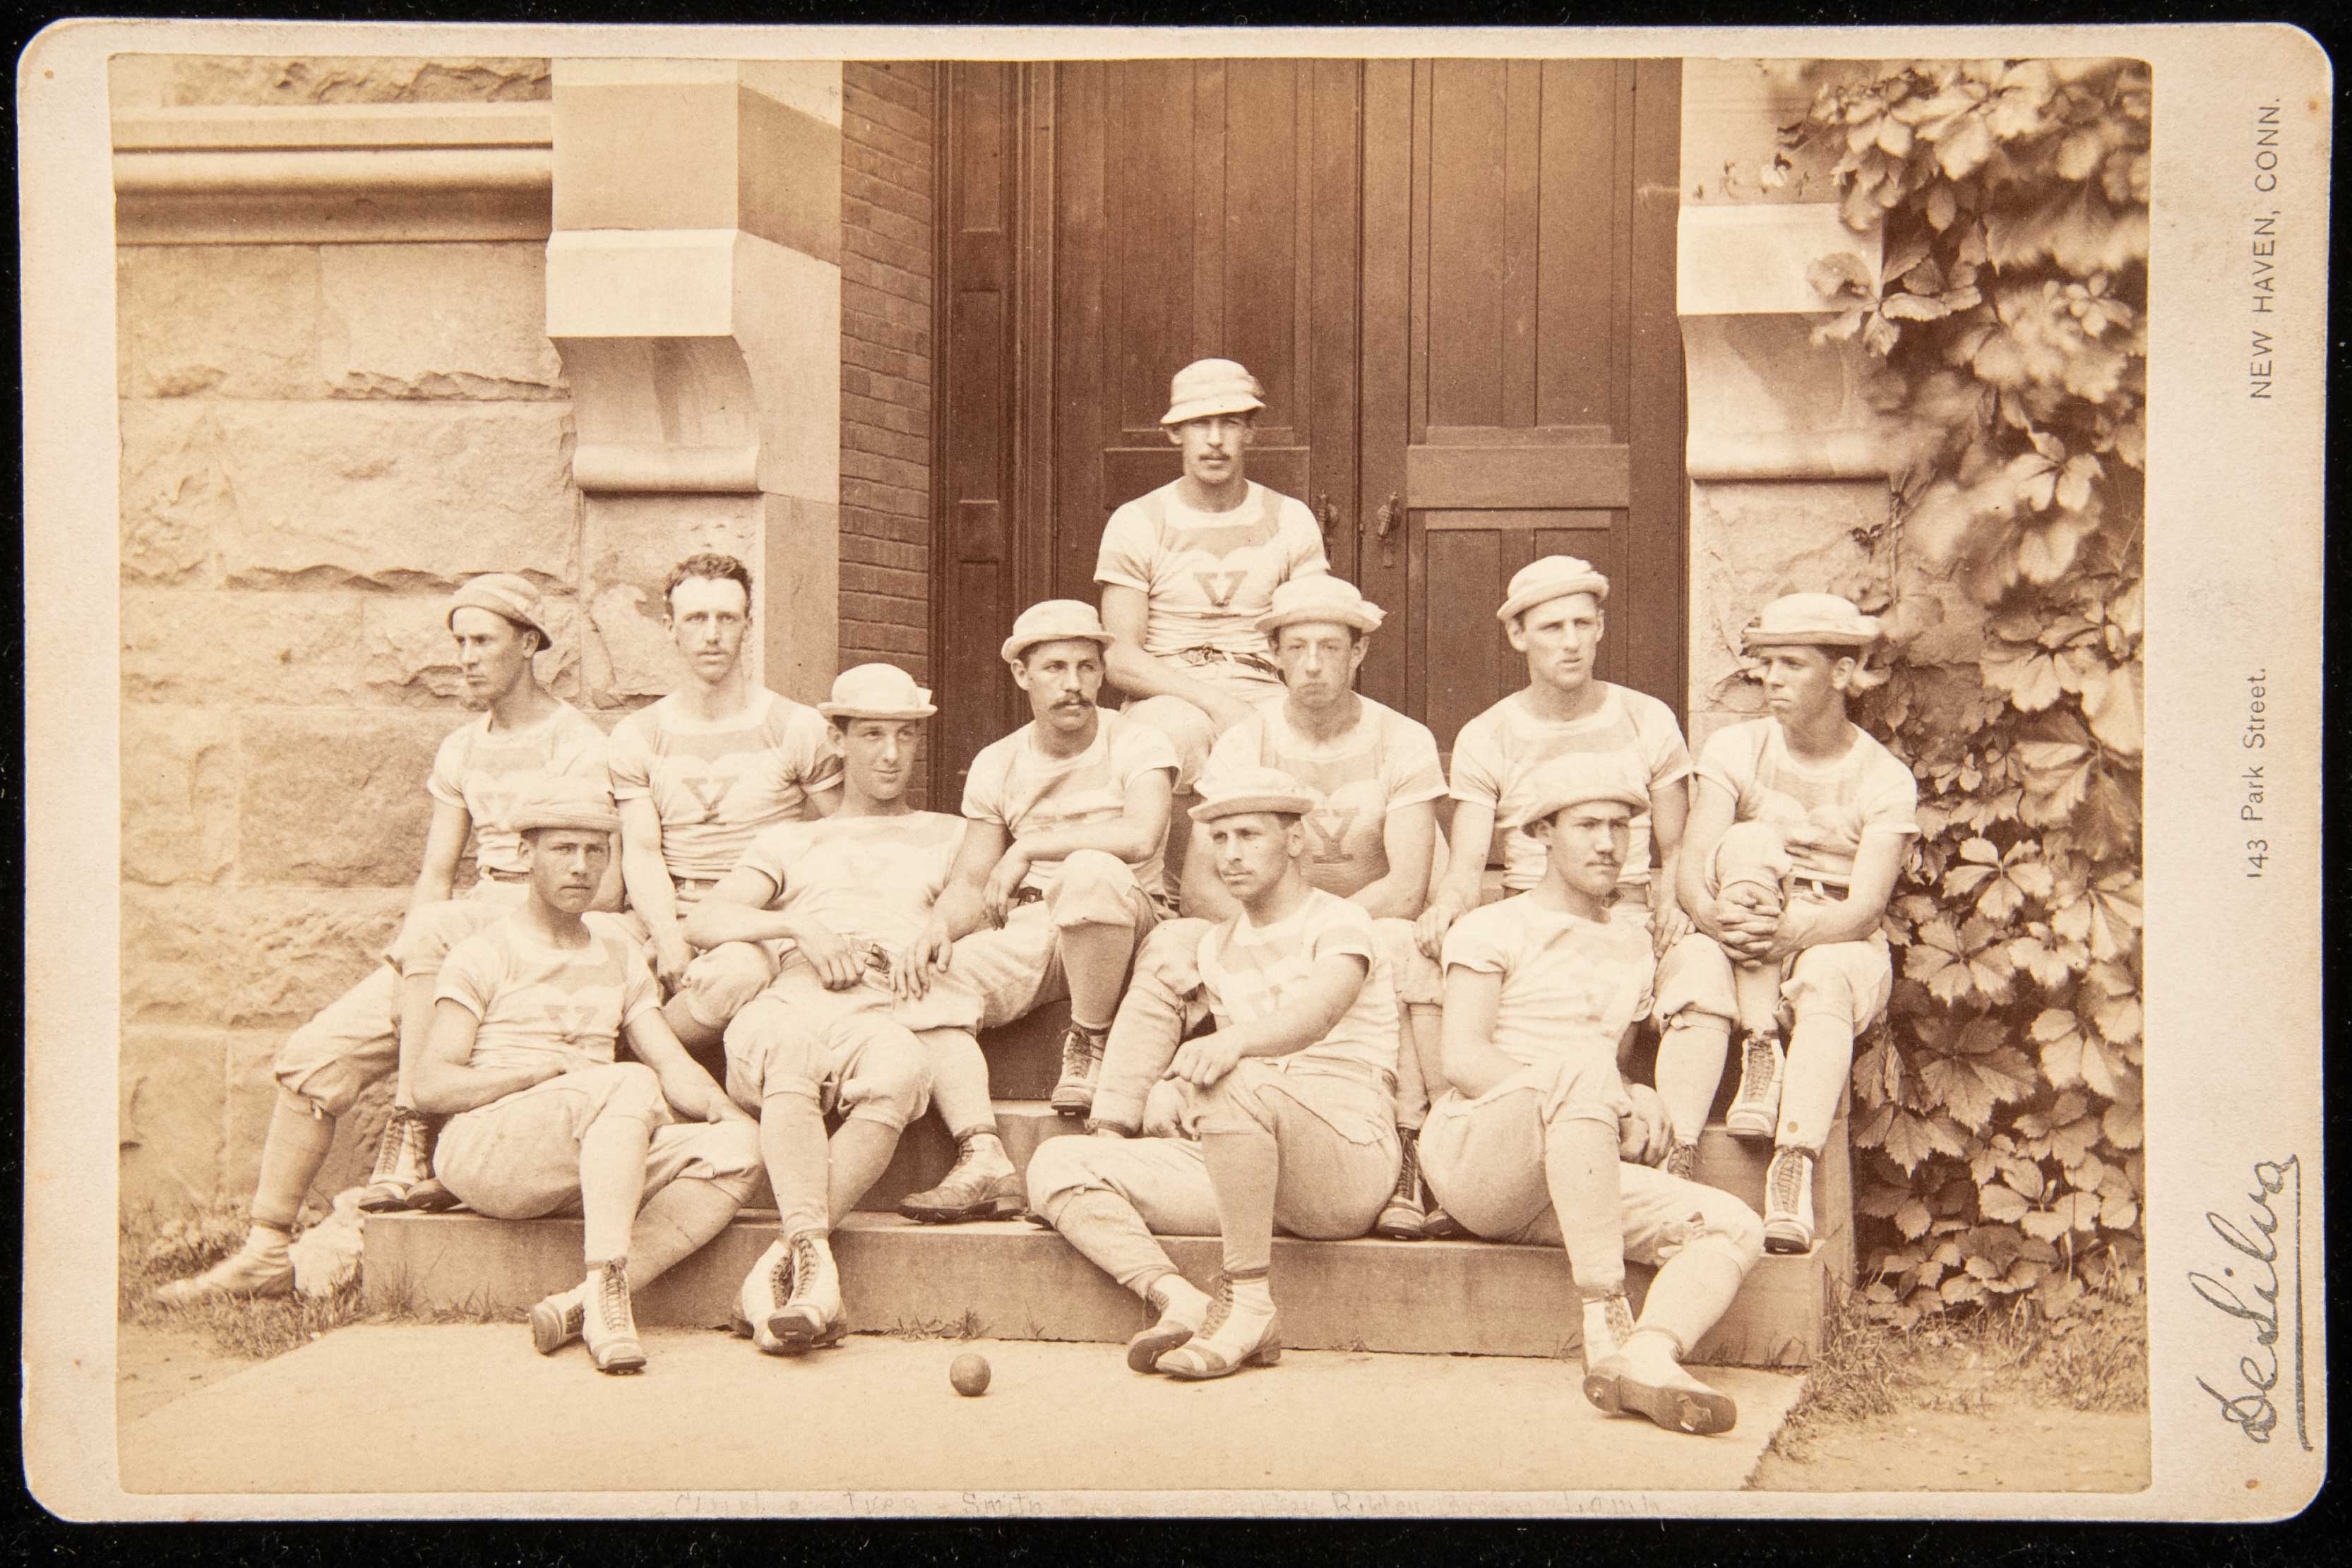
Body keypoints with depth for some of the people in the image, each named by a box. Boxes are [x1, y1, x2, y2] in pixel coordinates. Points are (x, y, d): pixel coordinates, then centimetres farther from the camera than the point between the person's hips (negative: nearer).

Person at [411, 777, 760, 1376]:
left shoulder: (617, 950, 22)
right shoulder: (484, 955, 5)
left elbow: (675, 1068, 14)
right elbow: (432, 1087, -4)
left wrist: (723, 1110, -8)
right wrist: (548, 1070, -13)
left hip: (595, 1162, 5)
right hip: (485, 1149, -5)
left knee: (736, 1149, -23)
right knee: (631, 1086, -33)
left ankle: (578, 1305, -34)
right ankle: (606, 1288, -42)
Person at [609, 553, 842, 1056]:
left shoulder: (797, 728, 7)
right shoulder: (637, 736, 13)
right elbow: (641, 850, 3)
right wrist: (669, 941, -16)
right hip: (666, 915, 2)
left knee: (739, 970, -39)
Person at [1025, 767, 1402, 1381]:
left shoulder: (1340, 923, -3)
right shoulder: (1218, 946, 19)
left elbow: (1316, 1015, -25)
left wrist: (1232, 1043, -46)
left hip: (1350, 1164, -7)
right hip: (1252, 1174, 7)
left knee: (1230, 1080, -37)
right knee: (1058, 1165, -7)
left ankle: (1248, 1301, -28)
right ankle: (1181, 1303, -29)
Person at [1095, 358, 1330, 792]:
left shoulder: (1291, 520, 12)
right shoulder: (1136, 523, 4)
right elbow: (1120, 660, -5)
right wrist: (1214, 702, -20)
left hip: (1262, 696, 2)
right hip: (1165, 700, -2)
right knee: (1184, 731, -38)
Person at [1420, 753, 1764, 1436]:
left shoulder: (1633, 944, 23)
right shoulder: (1494, 929, 6)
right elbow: (1463, 1060, -7)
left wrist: (1639, 1105, 1)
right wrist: (1603, 1098, -16)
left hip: (1565, 1188, 6)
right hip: (1473, 1155, -5)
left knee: (1735, 1227, -19)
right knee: (1583, 1067, -37)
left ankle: (1647, 1357, -46)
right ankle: (1607, 1327, -44)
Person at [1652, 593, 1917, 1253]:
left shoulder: (1886, 780, -1)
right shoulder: (1737, 750, 4)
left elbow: (1865, 907, -15)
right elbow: (1692, 869, -8)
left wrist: (1788, 932, -34)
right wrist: (1716, 915, -31)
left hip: (1840, 945, -2)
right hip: (1742, 945, 2)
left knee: (1825, 976, -37)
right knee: (1750, 843, -27)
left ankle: (1793, 1173, -45)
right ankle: (1760, 1048, -30)